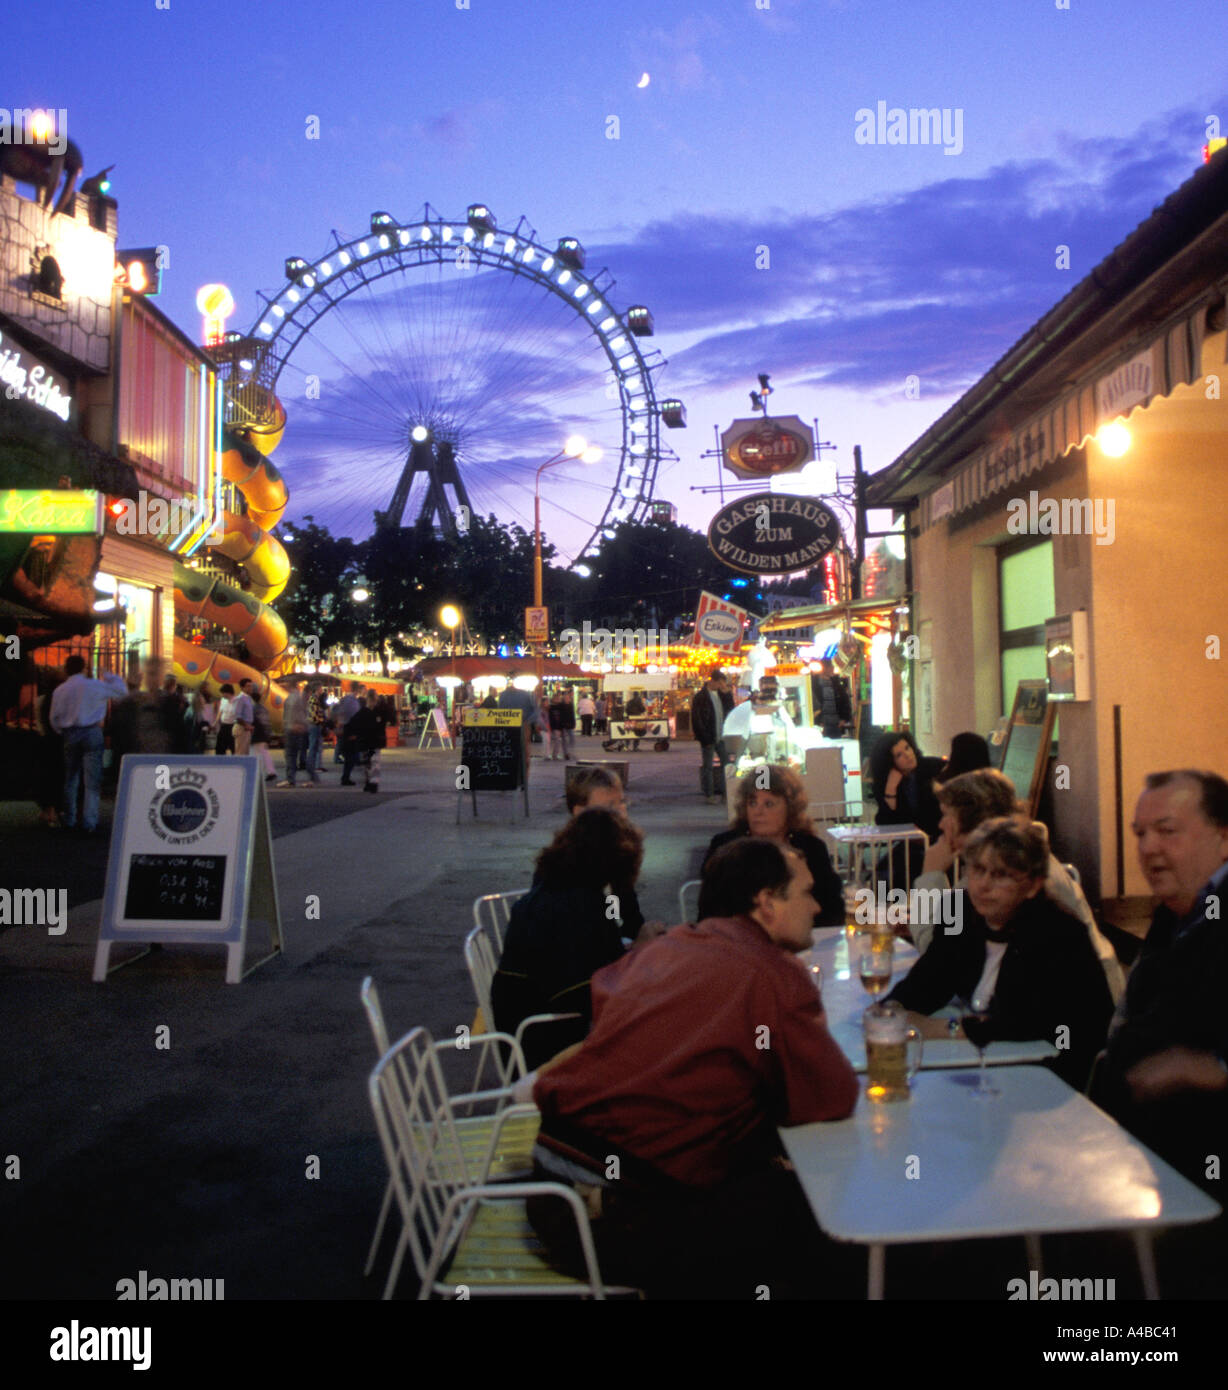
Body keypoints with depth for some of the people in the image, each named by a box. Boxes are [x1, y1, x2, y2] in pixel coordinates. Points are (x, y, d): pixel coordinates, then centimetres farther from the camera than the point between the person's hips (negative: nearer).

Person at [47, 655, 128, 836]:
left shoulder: (59, 690, 5)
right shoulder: (95, 685, -5)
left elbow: (53, 717, 7)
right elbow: (122, 691, 1)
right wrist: (109, 677, 14)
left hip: (70, 735, 4)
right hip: (92, 732, -4)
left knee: (71, 779, 15)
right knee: (92, 780, -2)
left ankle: (69, 821, 21)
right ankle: (89, 823, -8)